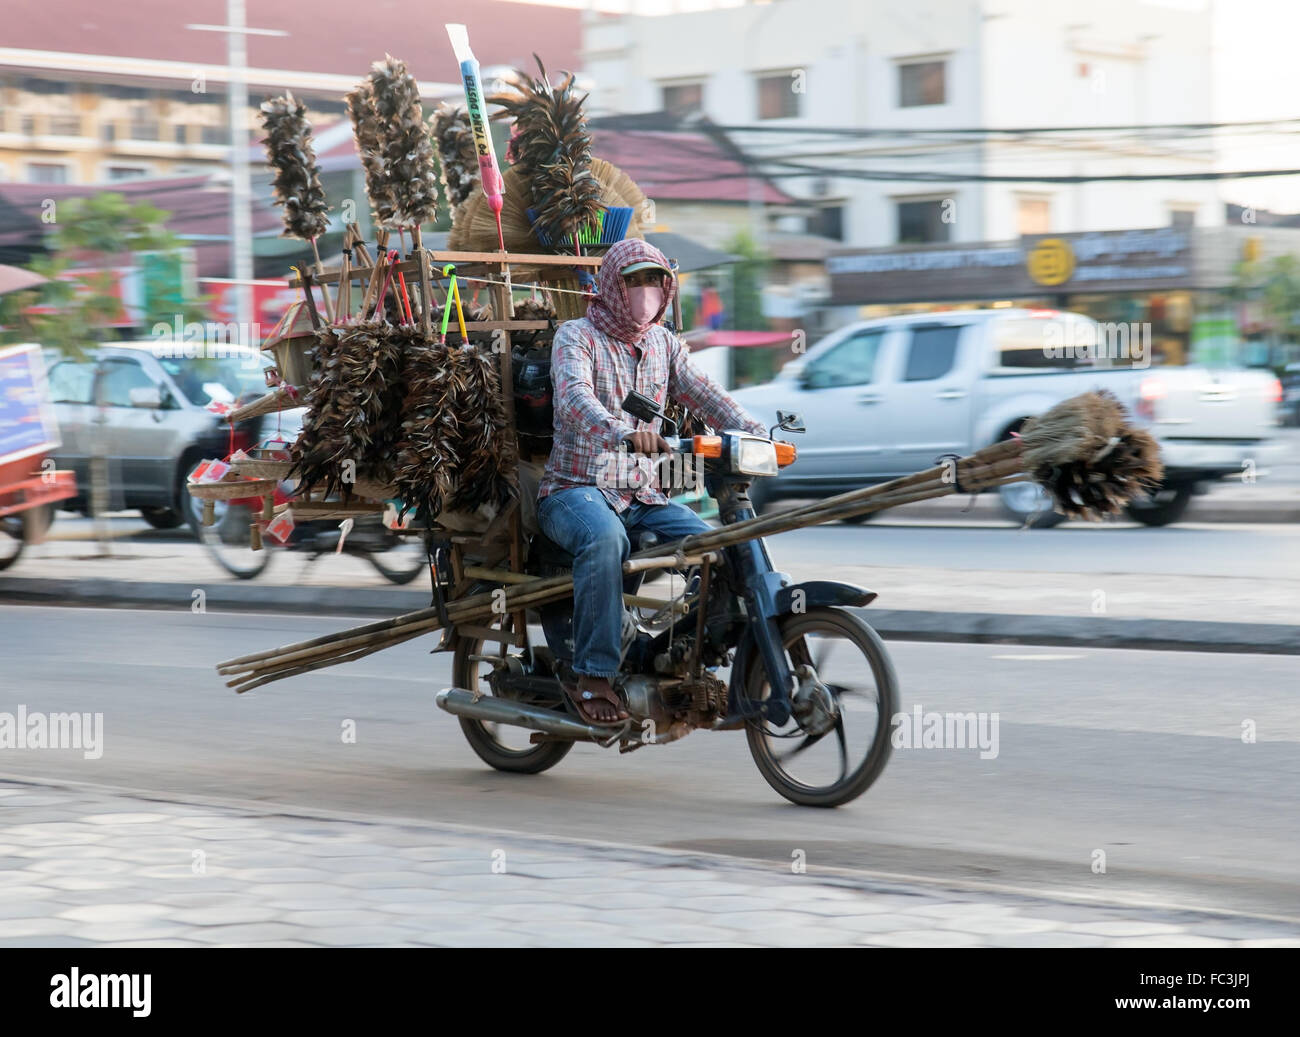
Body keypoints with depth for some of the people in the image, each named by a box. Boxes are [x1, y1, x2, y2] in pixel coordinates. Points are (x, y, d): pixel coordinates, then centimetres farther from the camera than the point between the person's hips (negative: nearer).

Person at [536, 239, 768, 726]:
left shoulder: (664, 342, 17)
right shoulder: (577, 336, -3)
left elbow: (703, 393, 4)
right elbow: (574, 399, -23)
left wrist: (755, 432, -15)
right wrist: (623, 433, -43)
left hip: (643, 496, 6)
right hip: (576, 489, -6)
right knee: (604, 539, -38)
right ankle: (593, 678, -34)